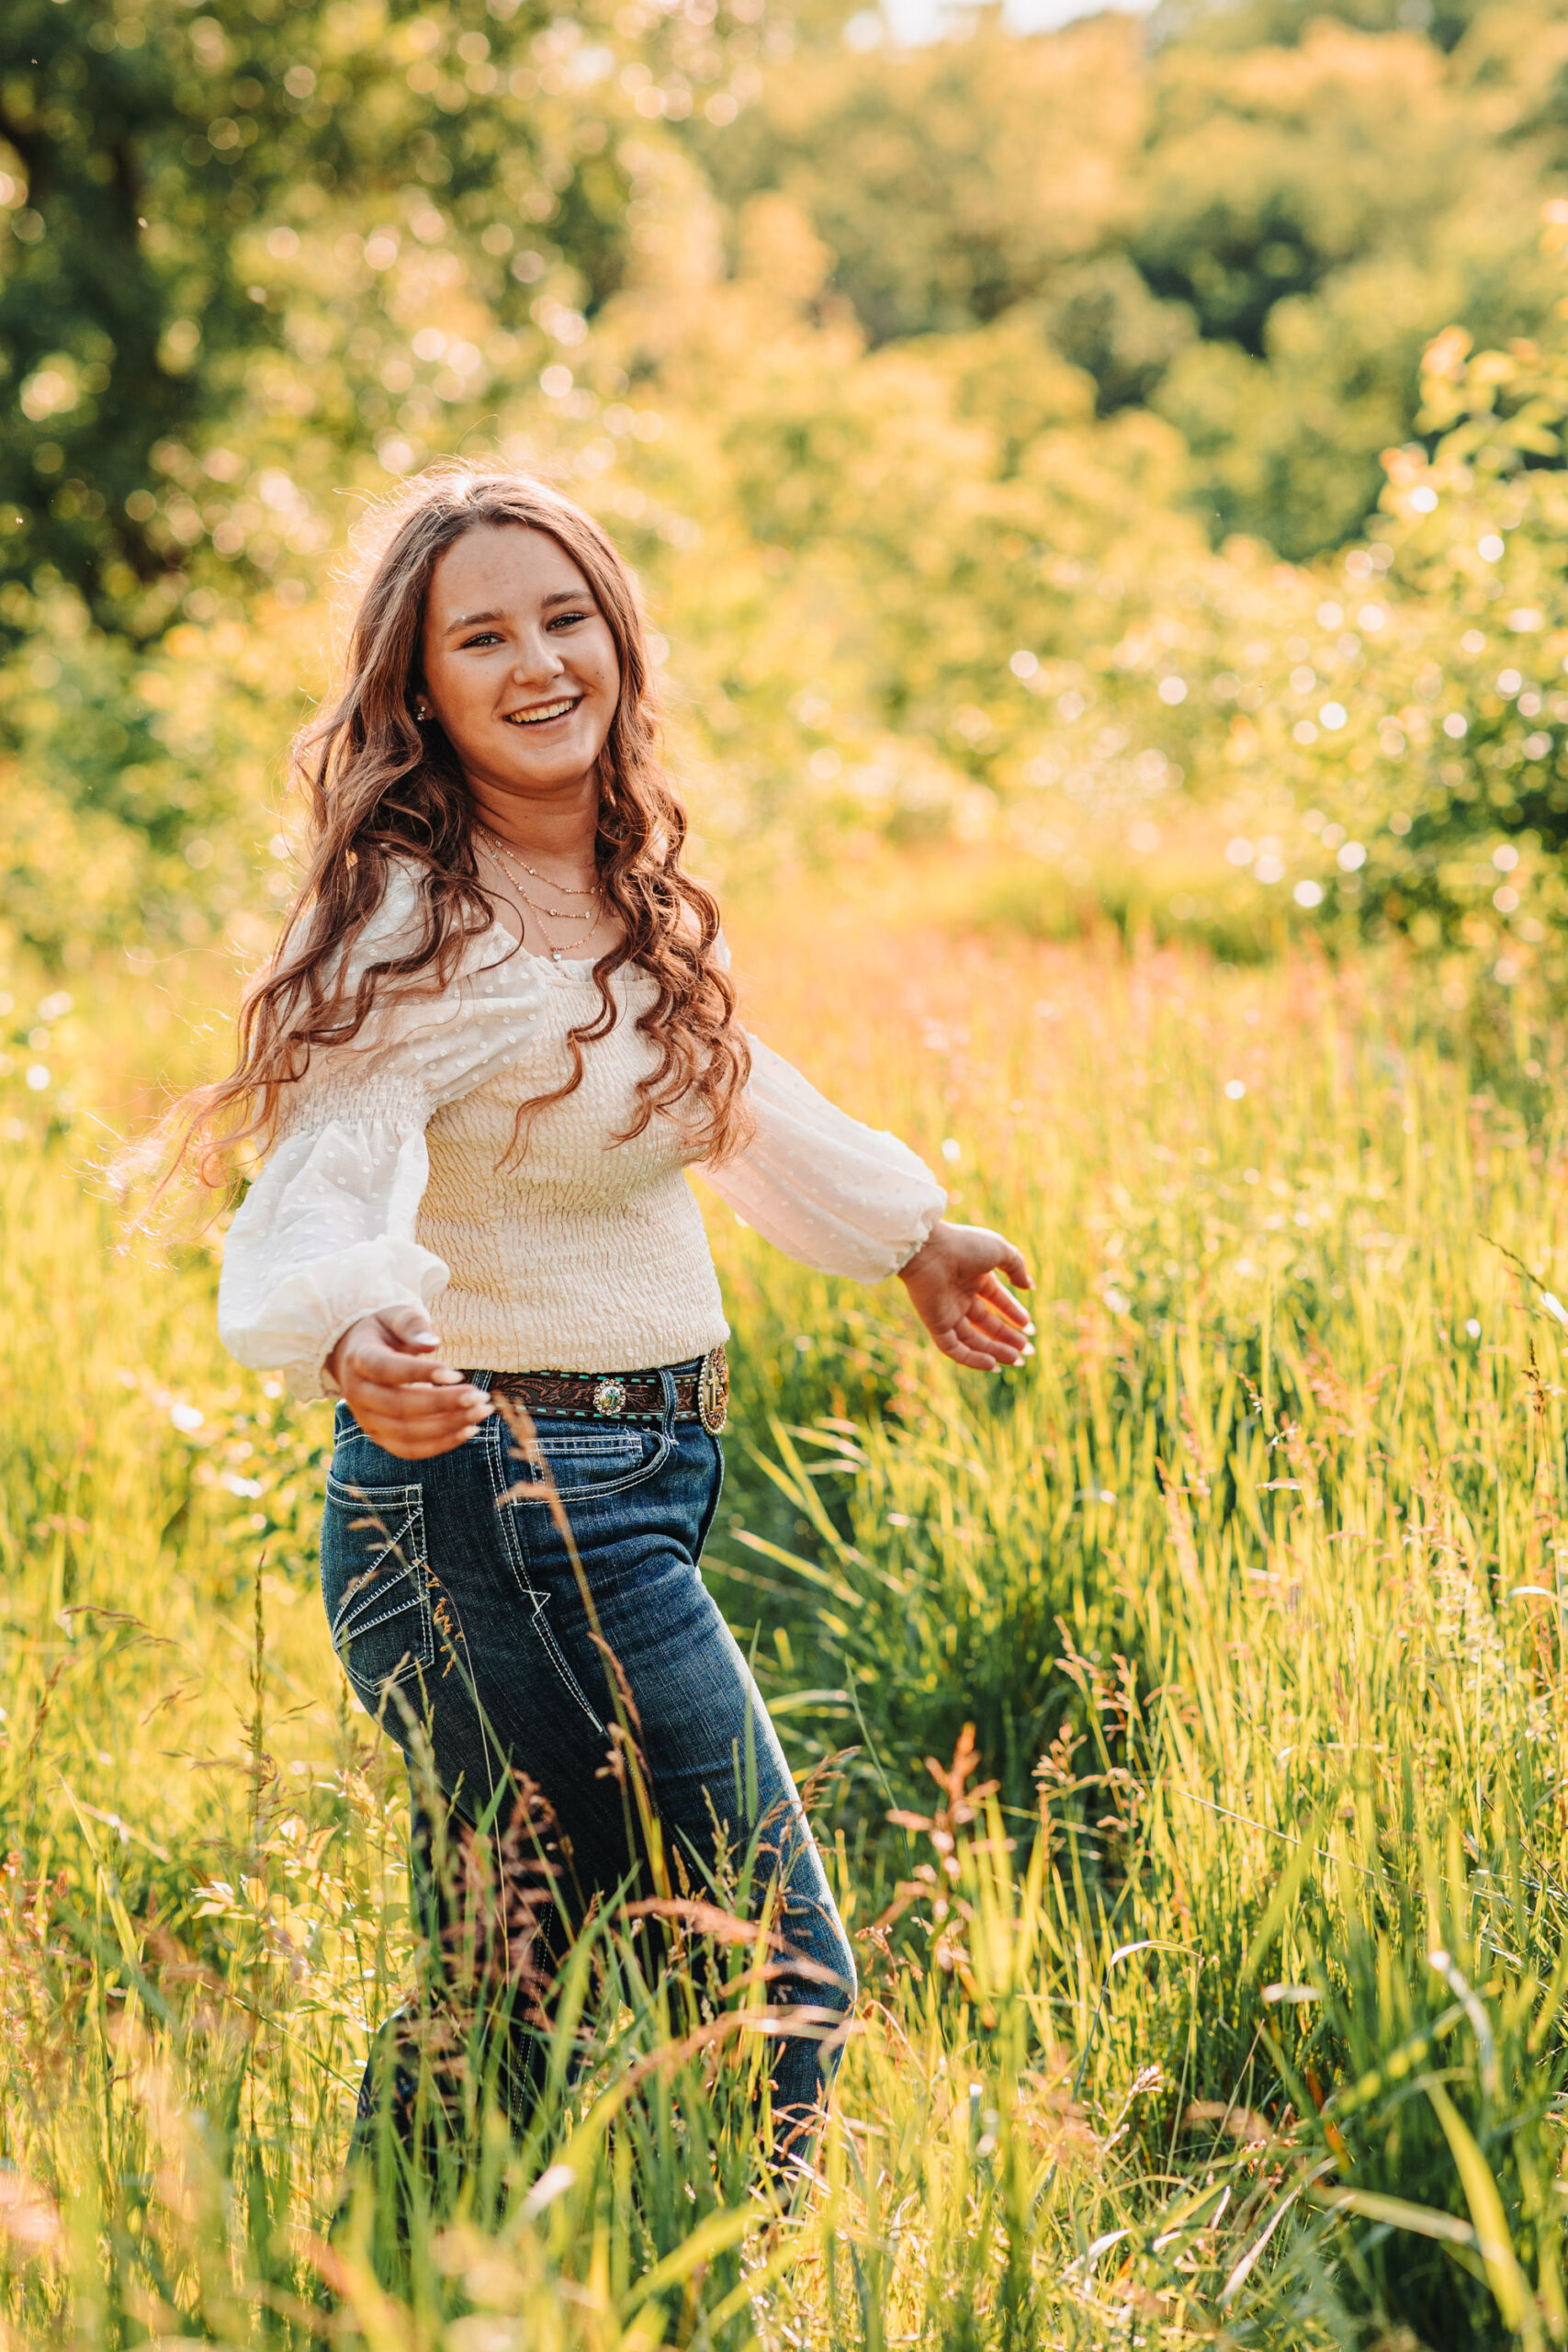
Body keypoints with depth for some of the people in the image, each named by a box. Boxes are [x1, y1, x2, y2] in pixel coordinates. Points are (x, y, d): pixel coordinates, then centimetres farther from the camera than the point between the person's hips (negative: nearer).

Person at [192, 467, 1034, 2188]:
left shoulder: (624, 889, 8)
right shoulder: (415, 934, -18)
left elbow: (723, 1085, 27)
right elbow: (315, 1200, -30)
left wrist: (910, 1234, 39)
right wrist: (353, 1349, -53)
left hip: (626, 1486, 9)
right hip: (506, 1506, -9)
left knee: (500, 1995, 16)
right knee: (777, 1991, -4)